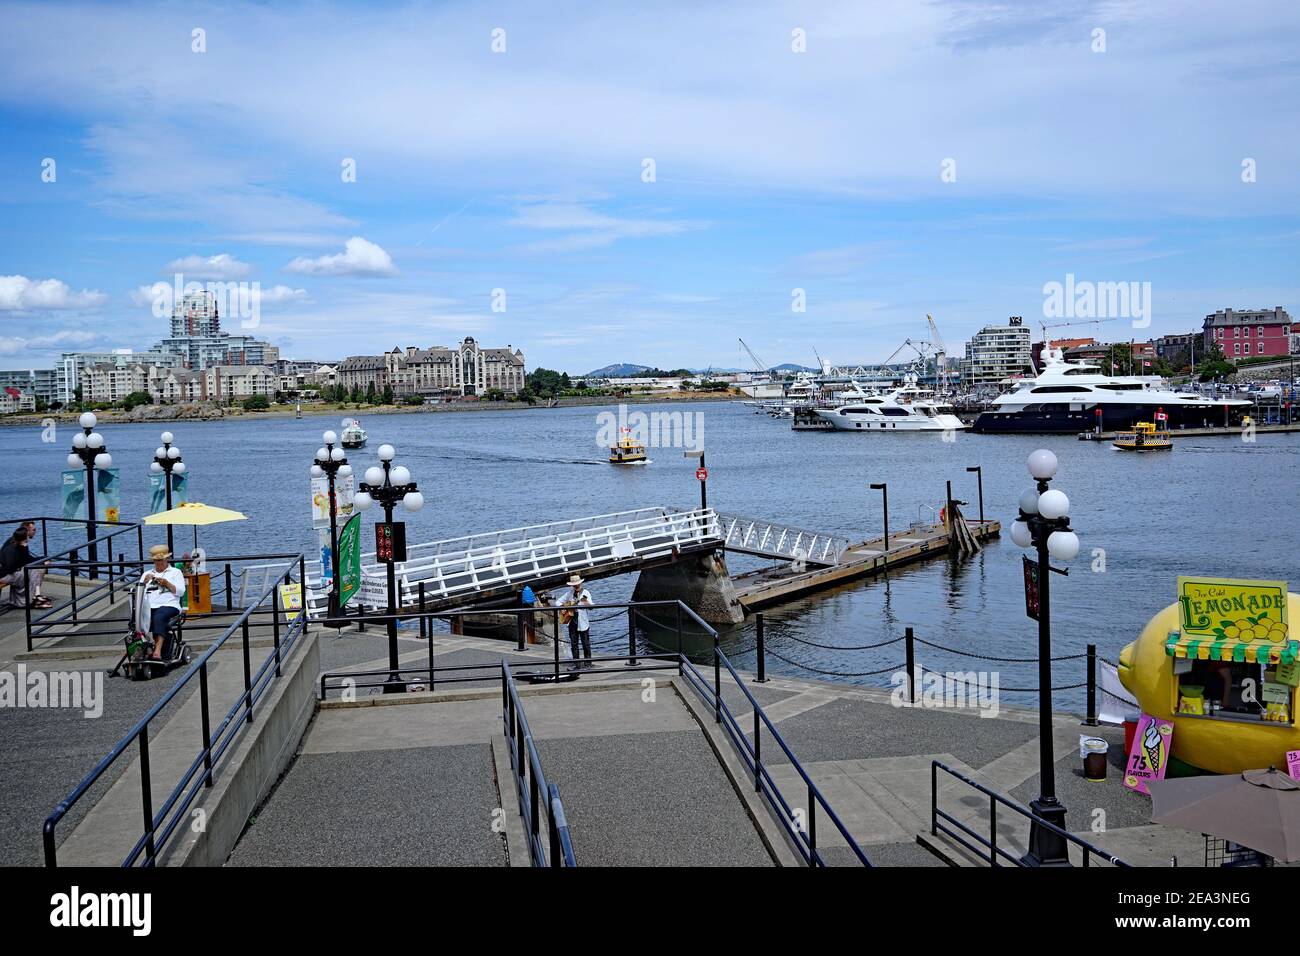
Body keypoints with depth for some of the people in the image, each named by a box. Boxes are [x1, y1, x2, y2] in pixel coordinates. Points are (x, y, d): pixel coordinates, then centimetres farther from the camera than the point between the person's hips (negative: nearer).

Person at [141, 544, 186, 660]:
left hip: (168, 605, -3)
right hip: (148, 607, 3)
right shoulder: (147, 574, 32)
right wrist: (145, 582, 2)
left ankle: (158, 649, -50)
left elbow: (181, 591, 6)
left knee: (158, 617, -38)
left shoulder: (176, 572, 21)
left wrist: (166, 583, -7)